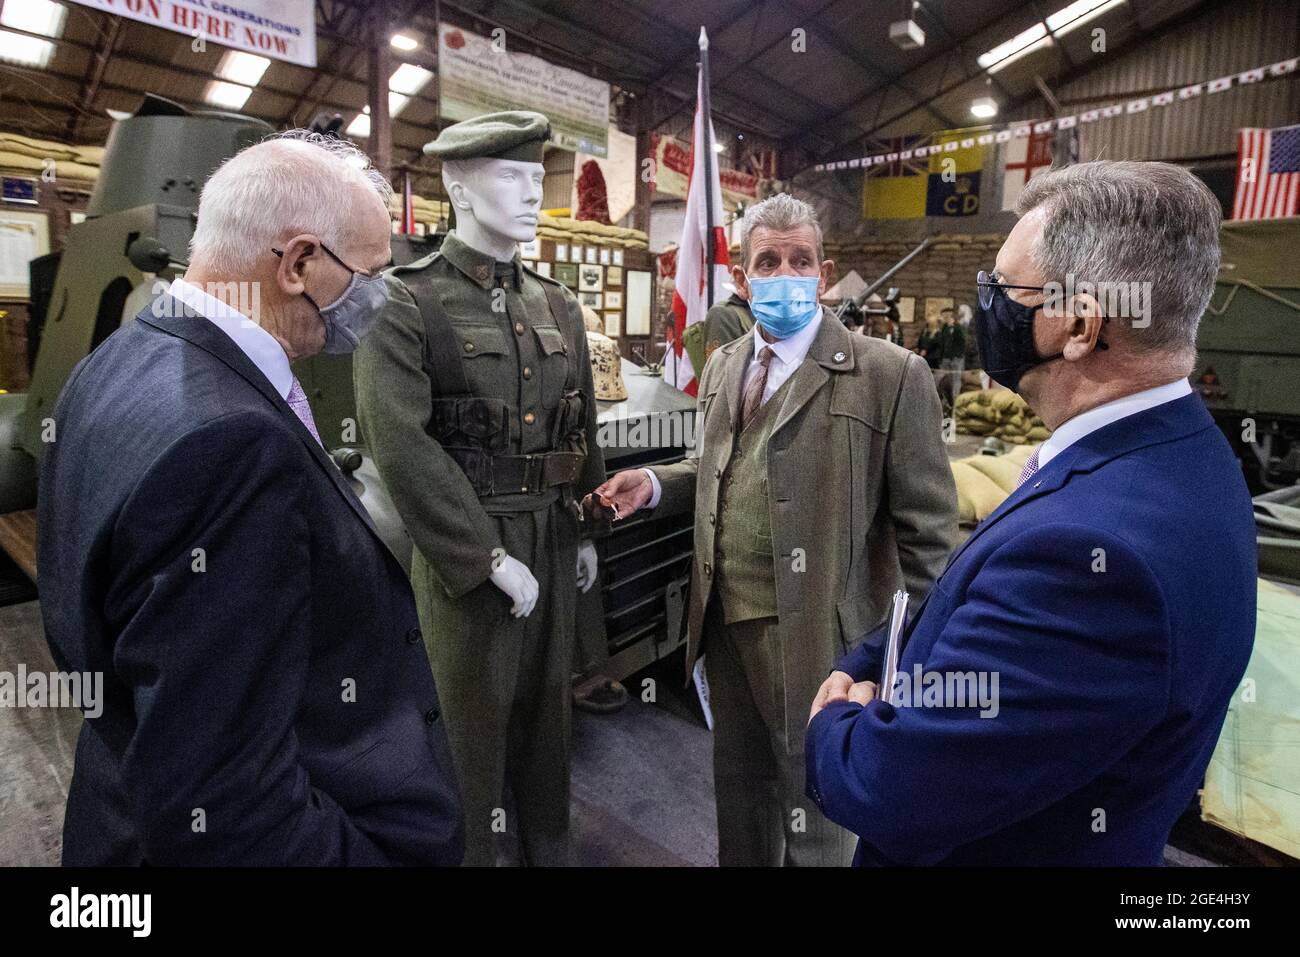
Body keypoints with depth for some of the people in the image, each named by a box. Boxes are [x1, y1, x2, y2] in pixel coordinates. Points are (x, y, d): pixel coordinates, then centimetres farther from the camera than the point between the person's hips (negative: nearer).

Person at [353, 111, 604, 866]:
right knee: (474, 720, 10)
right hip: (466, 550, -5)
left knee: (548, 706, 19)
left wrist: (588, 532, 9)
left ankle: (550, 848, 40)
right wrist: (488, 557, -18)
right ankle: (472, 852, 34)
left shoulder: (559, 305, 10)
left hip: (554, 540, 6)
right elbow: (402, 445, -18)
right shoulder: (407, 306, -9)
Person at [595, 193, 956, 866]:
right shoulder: (721, 368, 8)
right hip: (726, 622, 6)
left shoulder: (890, 375, -12)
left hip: (816, 635, -5)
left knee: (812, 810, 15)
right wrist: (654, 485, 0)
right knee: (739, 787, 25)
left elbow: (927, 528, -10)